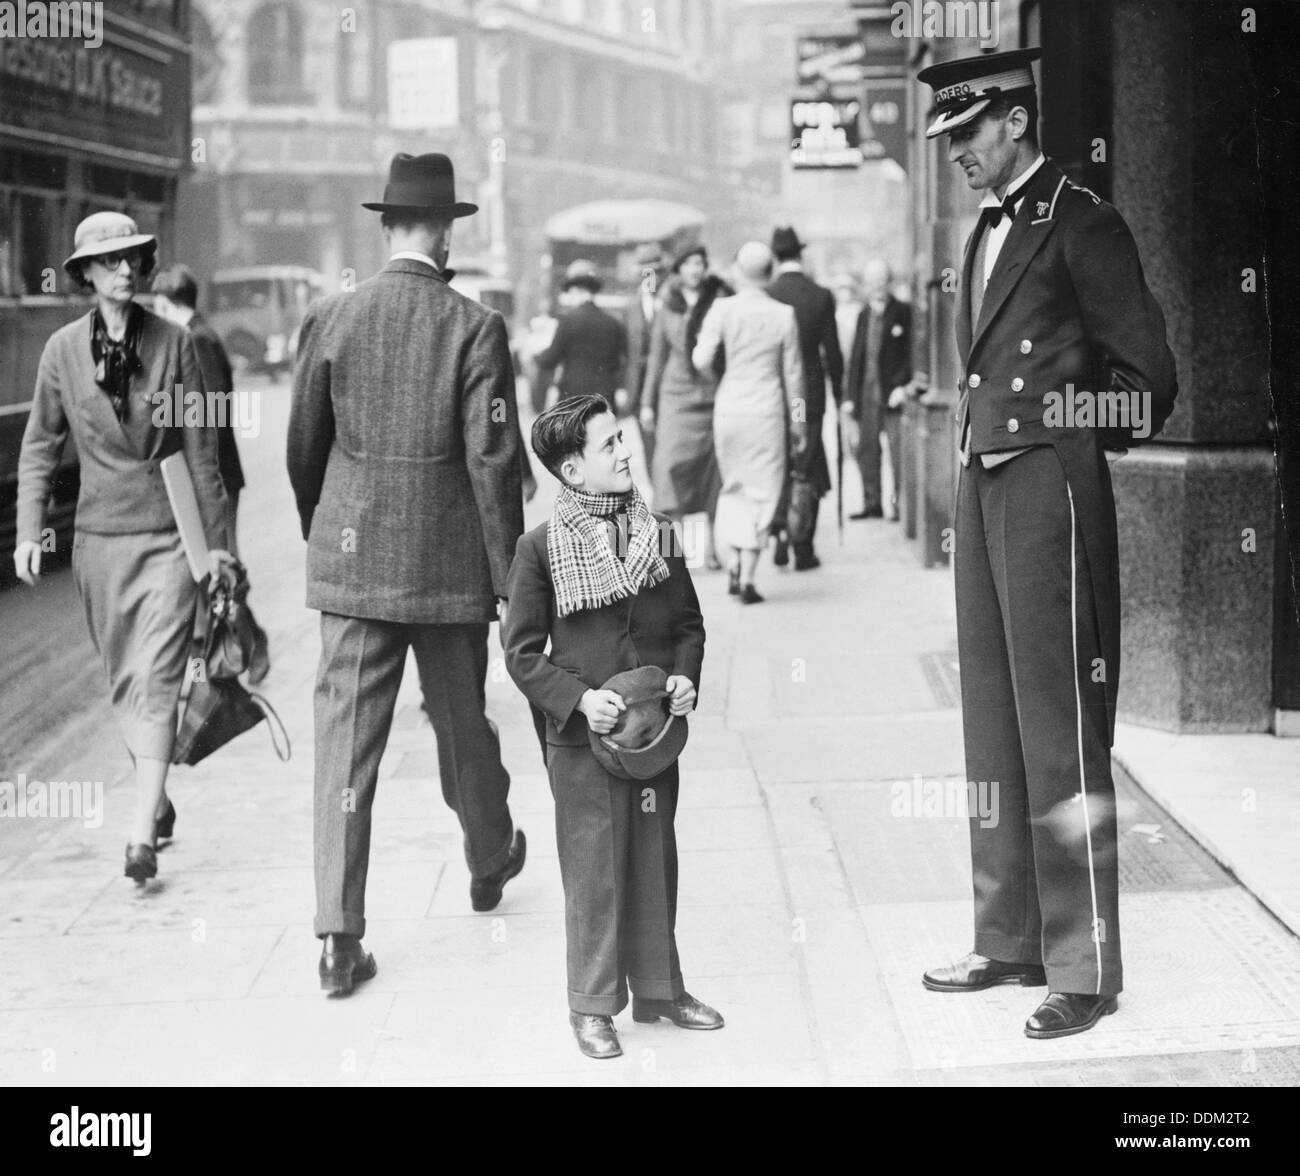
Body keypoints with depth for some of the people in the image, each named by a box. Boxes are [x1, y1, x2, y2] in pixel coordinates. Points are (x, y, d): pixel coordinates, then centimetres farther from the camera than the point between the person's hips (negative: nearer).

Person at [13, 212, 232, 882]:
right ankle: (158, 800, 32)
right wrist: (28, 532, 0)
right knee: (123, 681, 12)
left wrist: (217, 539, 4)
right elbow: (40, 446, 8)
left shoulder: (173, 343, -3)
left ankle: (142, 835, -11)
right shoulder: (63, 350, 1)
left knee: (154, 680, -10)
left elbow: (201, 448, 2)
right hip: (98, 533, 3)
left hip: (167, 532, -2)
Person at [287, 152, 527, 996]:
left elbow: (303, 445, 7)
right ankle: (491, 861, 42)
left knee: (347, 738, 1)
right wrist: (508, 578, -4)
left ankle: (340, 935, -2)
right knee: (461, 721, 18)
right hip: (447, 562, -1)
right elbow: (492, 460, -11)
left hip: (351, 558, 1)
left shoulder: (331, 320, -1)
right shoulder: (475, 328, -9)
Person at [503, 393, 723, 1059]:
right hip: (582, 739, -4)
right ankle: (593, 1006, 13)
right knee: (593, 871, 2)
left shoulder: (659, 536, 5)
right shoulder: (541, 549, -8)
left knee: (654, 862, 13)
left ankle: (658, 988, 27)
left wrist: (685, 677, -4)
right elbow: (522, 652, -5)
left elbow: (689, 623, 14)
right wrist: (579, 698, -17)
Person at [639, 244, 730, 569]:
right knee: (671, 462, -14)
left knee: (714, 469, 2)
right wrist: (647, 402, 12)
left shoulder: (721, 301, -1)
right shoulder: (668, 307, 7)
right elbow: (658, 356, 13)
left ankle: (711, 545, 13)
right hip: (677, 395, 1)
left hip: (716, 395, -1)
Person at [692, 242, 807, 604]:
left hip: (729, 407, 1)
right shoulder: (784, 315, -4)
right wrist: (798, 423, 9)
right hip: (767, 411, -1)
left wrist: (699, 344, 13)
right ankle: (747, 578, 1)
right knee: (761, 492, 5)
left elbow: (701, 361, -10)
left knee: (732, 486, 20)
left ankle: (734, 567, 14)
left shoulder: (722, 310, -7)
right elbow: (792, 374, 2)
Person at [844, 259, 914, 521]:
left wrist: (904, 386, -14)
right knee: (867, 450, 6)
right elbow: (855, 357, 15)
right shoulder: (864, 315, 15)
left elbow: (912, 354, -3)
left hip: (893, 393, -5)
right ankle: (872, 502, 13)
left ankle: (899, 503, -4)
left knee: (898, 450, -8)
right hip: (866, 394, 5)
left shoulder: (904, 313, 0)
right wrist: (850, 396, 11)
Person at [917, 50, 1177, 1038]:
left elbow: (1146, 374, -9)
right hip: (981, 486, 9)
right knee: (994, 728, 12)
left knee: (1061, 732, -5)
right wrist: (981, 458, 11)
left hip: (1050, 489, -9)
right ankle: (1010, 940, 22)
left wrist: (1082, 453, 0)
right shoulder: (989, 232, 16)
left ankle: (1085, 968, 2)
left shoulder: (1082, 225, -9)